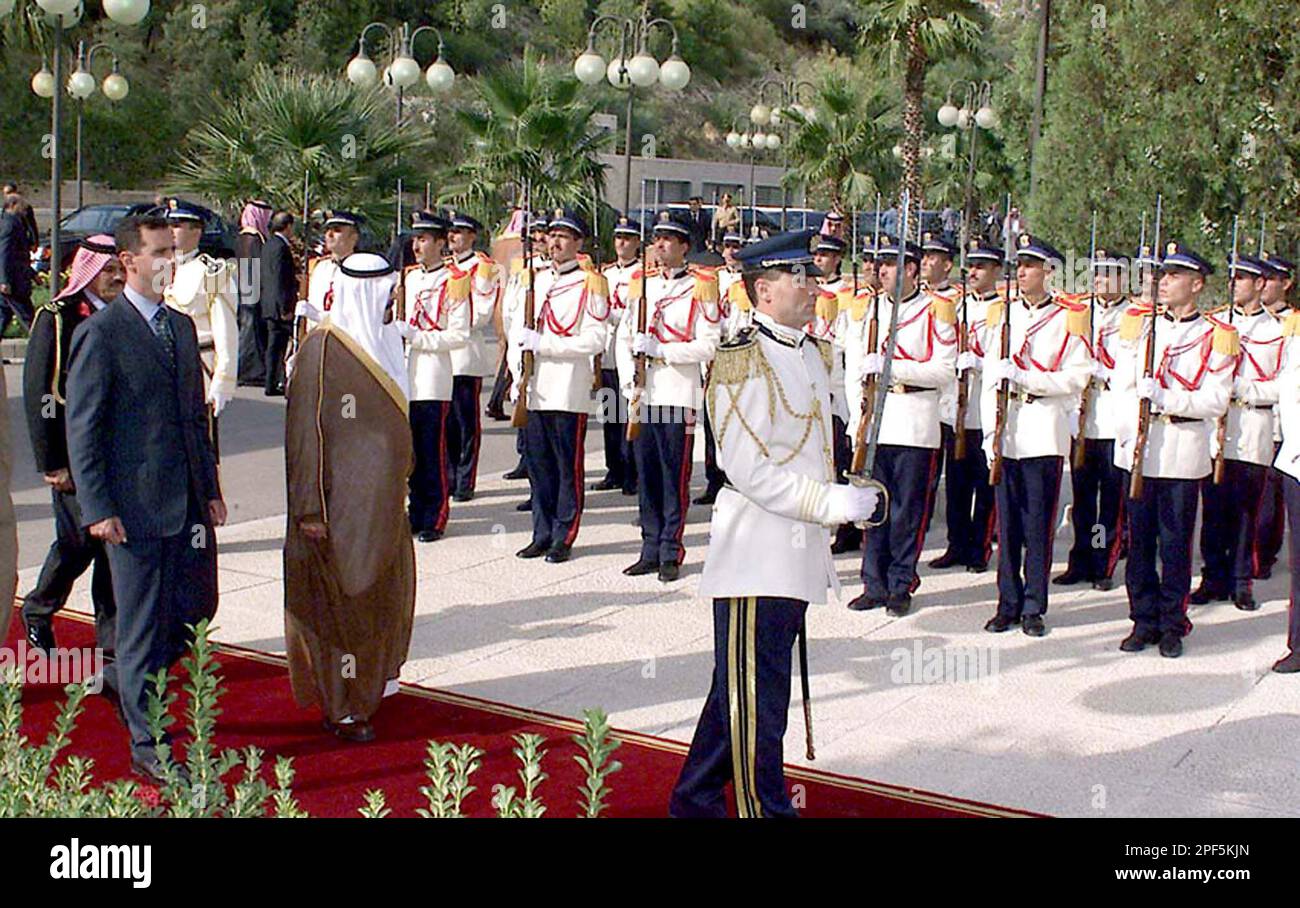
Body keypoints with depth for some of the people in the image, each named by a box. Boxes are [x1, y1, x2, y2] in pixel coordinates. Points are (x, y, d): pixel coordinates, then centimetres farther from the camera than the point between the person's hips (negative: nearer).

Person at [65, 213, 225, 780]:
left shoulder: (182, 326, 12)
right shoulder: (100, 334, -9)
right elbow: (81, 429, -10)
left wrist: (211, 488, 14)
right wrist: (97, 509, -14)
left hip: (188, 501, 7)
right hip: (135, 505, -7)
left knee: (197, 610, 12)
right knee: (143, 623, 1)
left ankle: (126, 679, 38)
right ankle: (147, 745, 13)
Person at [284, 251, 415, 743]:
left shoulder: (379, 339, 9)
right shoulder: (322, 350, -17)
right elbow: (307, 431, -18)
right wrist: (311, 507, -19)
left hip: (380, 504, 8)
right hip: (341, 505, -8)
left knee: (381, 598, 16)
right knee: (343, 604, 2)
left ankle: (368, 684, 32)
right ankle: (342, 708, 13)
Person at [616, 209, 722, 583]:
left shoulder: (701, 287, -3)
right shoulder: (640, 283, 13)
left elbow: (708, 346, -9)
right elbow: (624, 337, 14)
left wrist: (660, 350, -17)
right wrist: (629, 383, 2)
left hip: (679, 394, -5)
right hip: (643, 395, 5)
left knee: (675, 476, -1)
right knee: (646, 475, 9)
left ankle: (671, 553, 7)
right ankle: (650, 550, 17)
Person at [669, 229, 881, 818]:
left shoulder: (810, 354, 14)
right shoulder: (741, 361, -14)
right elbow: (749, 471, -19)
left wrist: (848, 501, 16)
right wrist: (833, 504, -19)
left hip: (799, 554, 9)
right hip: (756, 554, -9)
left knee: (741, 693, 18)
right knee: (755, 702, -1)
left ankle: (695, 801, 30)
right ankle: (763, 810, 8)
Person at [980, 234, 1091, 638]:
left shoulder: (1071, 317, 0)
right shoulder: (1002, 313, 11)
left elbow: (1077, 377, -6)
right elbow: (990, 376, 8)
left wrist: (1025, 376, -15)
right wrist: (990, 431, 1)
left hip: (1045, 431, -3)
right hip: (1006, 429, 3)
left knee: (1038, 525, 1)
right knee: (1007, 522, 6)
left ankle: (1033, 608, 9)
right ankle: (1008, 604, 14)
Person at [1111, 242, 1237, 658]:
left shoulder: (1216, 337, 0)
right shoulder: (1138, 324, 10)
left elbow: (1215, 402, -7)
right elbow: (1121, 384, 6)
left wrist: (1165, 398, -20)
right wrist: (1130, 430, -8)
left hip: (1184, 454, -3)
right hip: (1137, 448, 3)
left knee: (1175, 544, 3)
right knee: (1139, 540, 7)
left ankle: (1172, 625, 13)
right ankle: (1144, 620, 17)